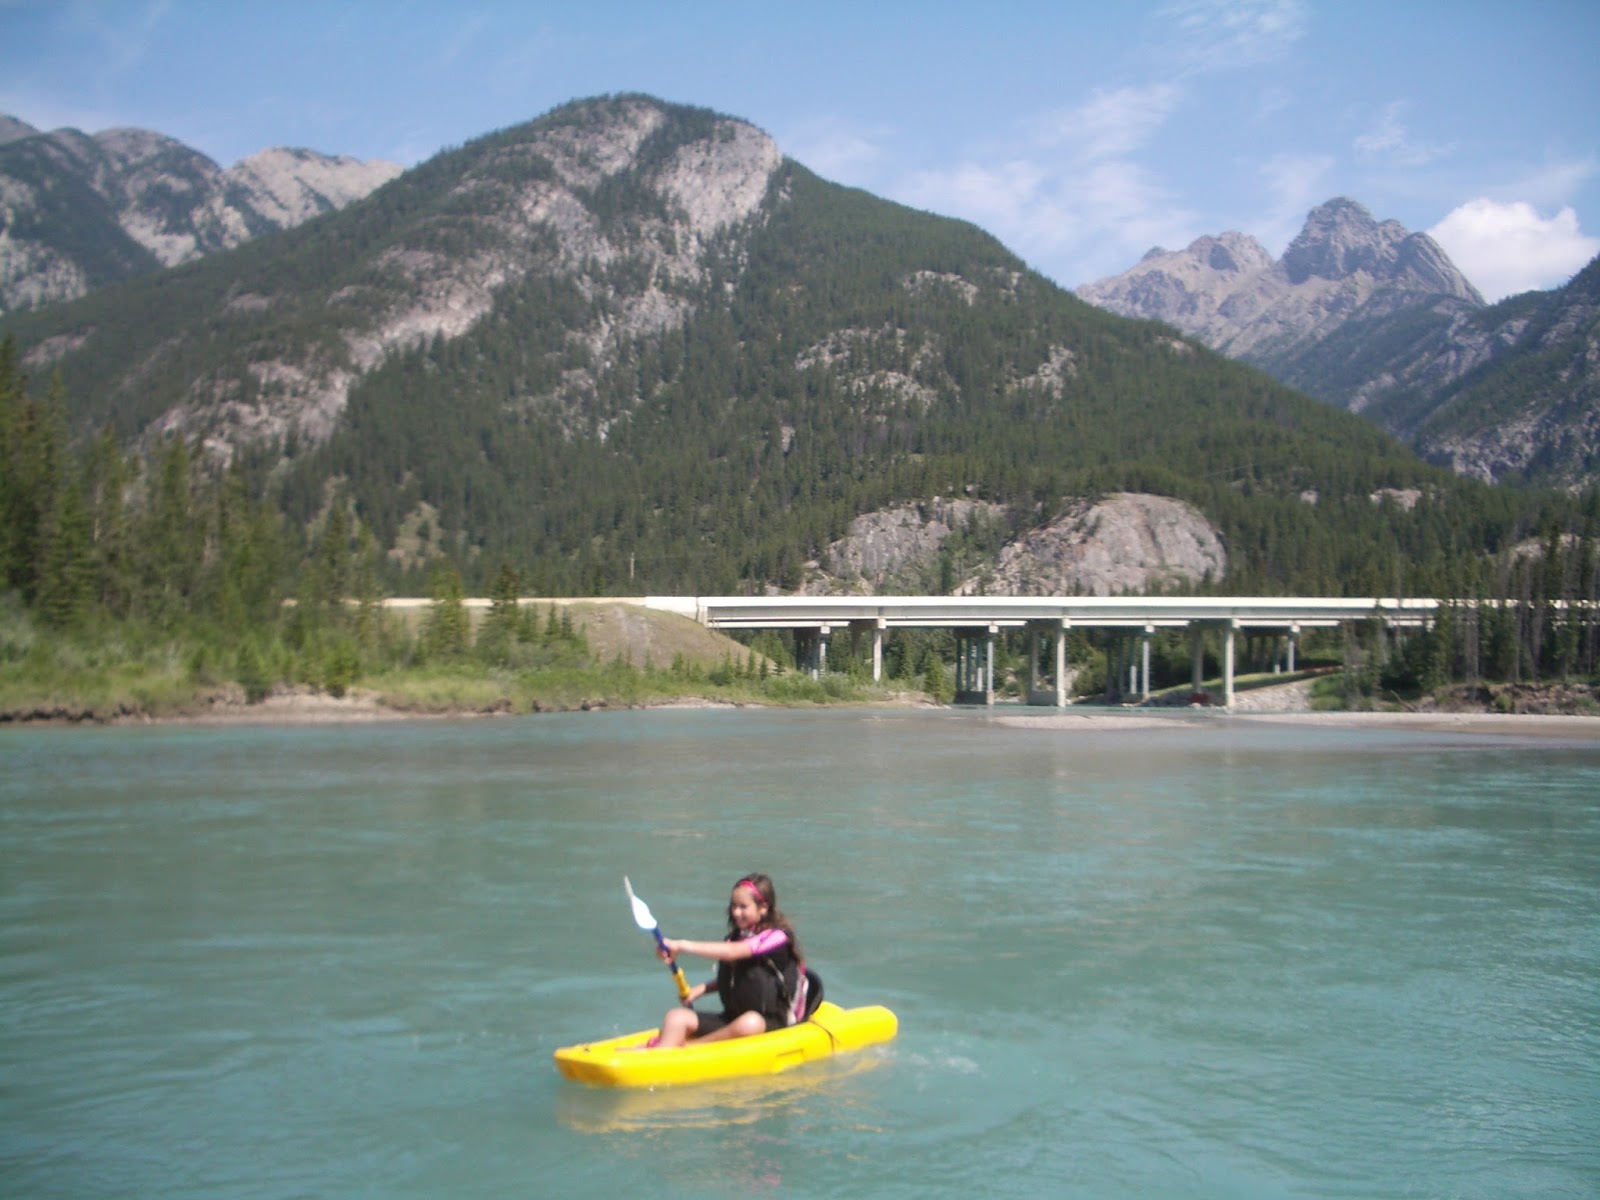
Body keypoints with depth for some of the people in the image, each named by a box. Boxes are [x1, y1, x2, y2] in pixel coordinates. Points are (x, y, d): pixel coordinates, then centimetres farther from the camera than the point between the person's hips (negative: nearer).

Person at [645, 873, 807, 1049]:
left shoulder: (776, 937, -12)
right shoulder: (737, 938, 12)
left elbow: (731, 952, -25)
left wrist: (683, 945, -30)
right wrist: (702, 989, -1)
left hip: (772, 1023, -7)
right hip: (732, 1018, 7)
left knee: (750, 1023, -40)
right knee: (677, 1017, -13)